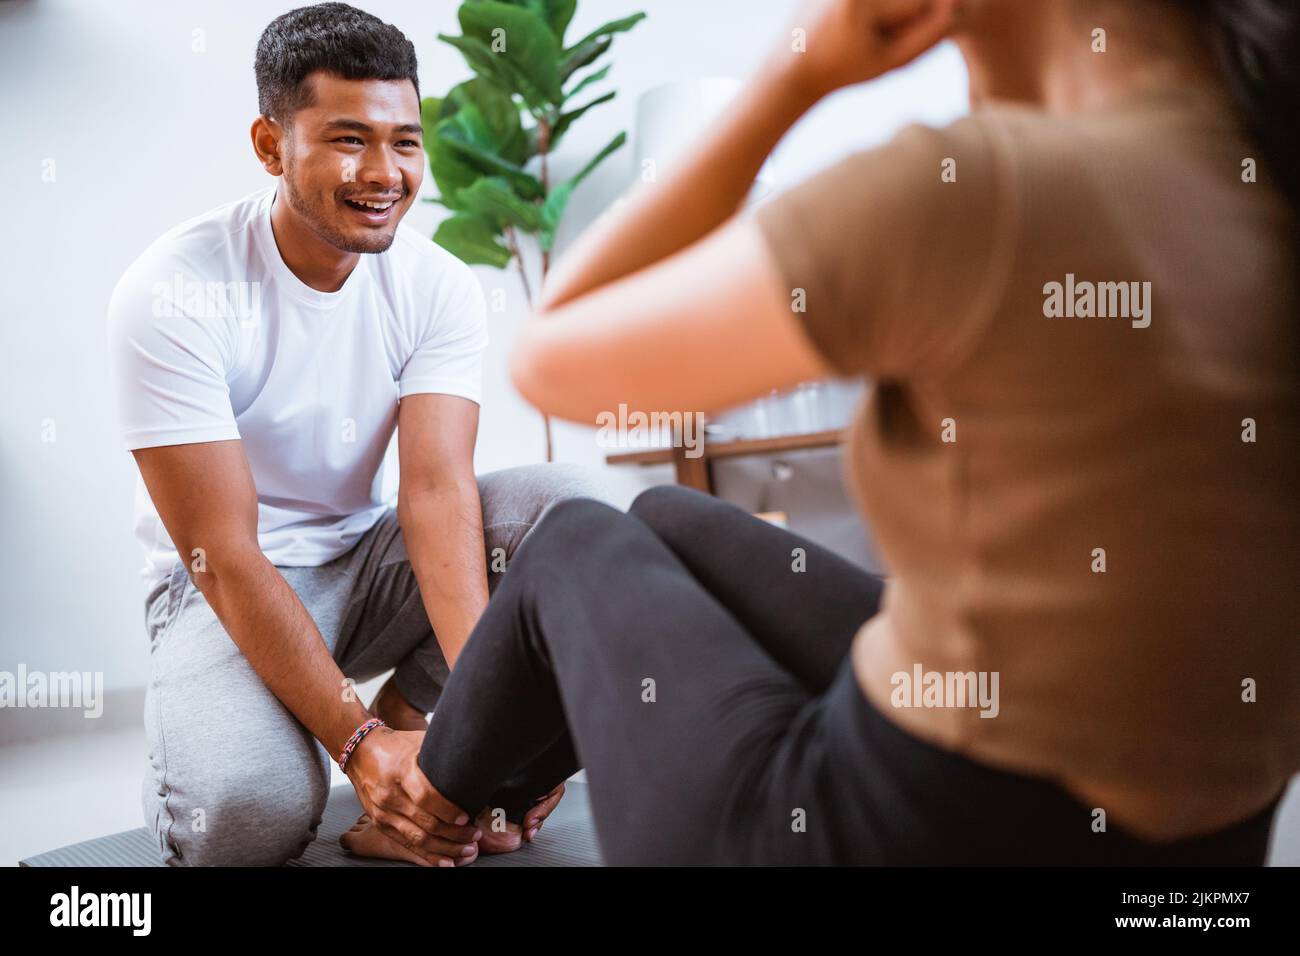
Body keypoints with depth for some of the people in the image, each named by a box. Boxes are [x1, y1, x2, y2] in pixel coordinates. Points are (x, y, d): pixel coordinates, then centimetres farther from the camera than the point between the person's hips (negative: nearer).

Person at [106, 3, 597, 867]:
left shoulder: (439, 288, -8)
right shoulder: (173, 293, -20)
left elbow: (437, 490, -20)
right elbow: (225, 555, -23)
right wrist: (357, 742, -31)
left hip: (369, 559, 4)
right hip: (225, 591, -3)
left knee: (564, 504, -21)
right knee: (250, 813, -32)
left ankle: (404, 713, -7)